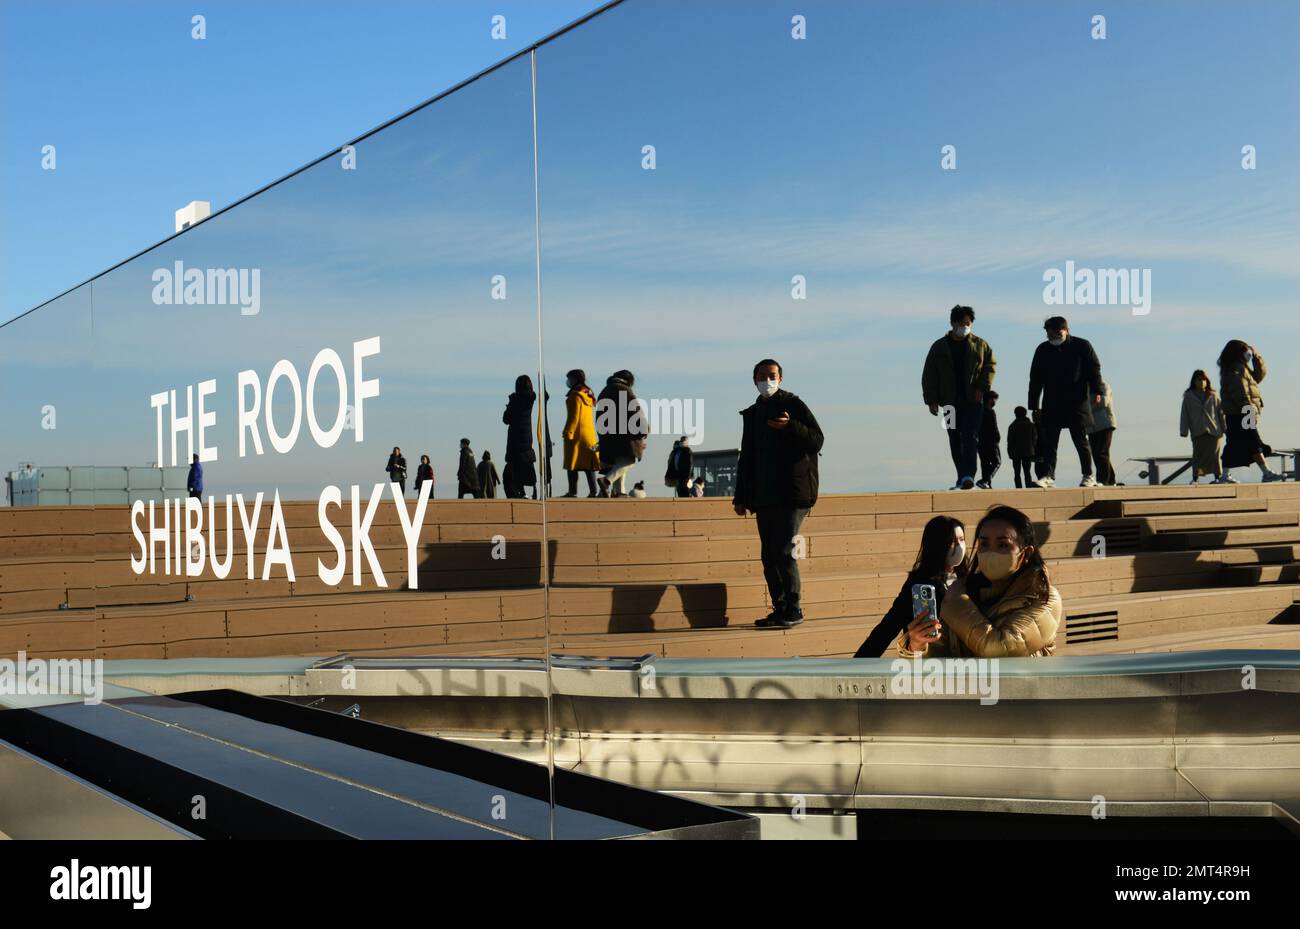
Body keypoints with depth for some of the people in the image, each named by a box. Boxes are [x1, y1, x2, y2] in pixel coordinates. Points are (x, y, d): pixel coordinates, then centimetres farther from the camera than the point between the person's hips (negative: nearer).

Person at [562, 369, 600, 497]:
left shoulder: (575, 395, -10)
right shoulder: (588, 395, 15)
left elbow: (574, 416, -16)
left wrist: (568, 433, -15)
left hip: (576, 434, -8)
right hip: (590, 433, 8)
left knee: (572, 464, -5)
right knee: (589, 465, 7)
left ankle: (573, 491, -7)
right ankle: (592, 491, 2)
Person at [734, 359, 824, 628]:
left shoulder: (793, 405, -1)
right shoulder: (752, 414, 17)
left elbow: (816, 441, -8)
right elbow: (746, 457, 20)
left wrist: (790, 427, -24)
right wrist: (741, 497, 16)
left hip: (791, 493, -7)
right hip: (763, 496, 7)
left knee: (783, 551, -12)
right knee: (769, 555, 6)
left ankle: (793, 609, -4)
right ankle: (780, 609, 12)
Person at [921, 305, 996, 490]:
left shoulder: (980, 345, 6)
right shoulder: (939, 347, 6)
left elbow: (991, 364, 9)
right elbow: (929, 375, 5)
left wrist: (982, 387, -6)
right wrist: (931, 400, -2)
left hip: (973, 399, -2)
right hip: (950, 401, 2)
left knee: (970, 436, -14)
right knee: (955, 440, 4)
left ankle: (968, 475, -22)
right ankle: (962, 478, 10)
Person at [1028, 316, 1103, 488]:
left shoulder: (1082, 346, 3)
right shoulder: (1043, 350, 12)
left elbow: (1094, 369, 1)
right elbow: (1035, 379, 13)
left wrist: (1096, 391, -14)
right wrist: (1033, 405, 9)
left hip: (1077, 403, -3)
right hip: (1052, 405, 3)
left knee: (1081, 440, -1)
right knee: (1049, 442, -4)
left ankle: (1088, 476, 7)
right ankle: (1049, 476, -5)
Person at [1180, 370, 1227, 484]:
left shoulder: (1213, 396, 11)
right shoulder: (1188, 396, 8)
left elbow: (1220, 412, 12)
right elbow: (1184, 415, 6)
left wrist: (1223, 428, 6)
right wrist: (1184, 431, 0)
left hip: (1213, 430, 1)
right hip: (1198, 431, 0)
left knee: (1214, 454, -3)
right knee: (1198, 454, -3)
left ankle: (1218, 477, 3)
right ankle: (1195, 478, 2)